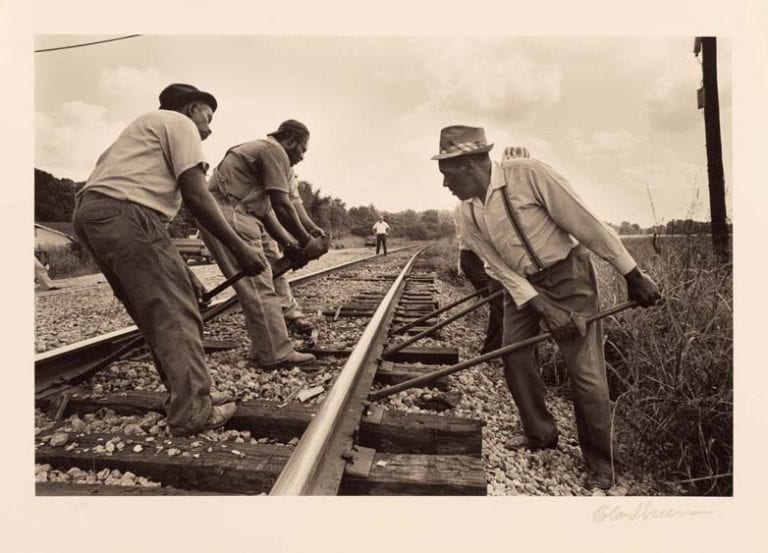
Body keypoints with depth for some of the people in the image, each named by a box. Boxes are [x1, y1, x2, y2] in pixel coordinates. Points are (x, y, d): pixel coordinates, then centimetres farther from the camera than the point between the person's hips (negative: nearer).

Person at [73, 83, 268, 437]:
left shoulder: (146, 125, 34)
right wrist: (238, 248, -7)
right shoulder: (180, 123, 6)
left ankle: (189, 397, 18)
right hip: (124, 212, -10)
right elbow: (196, 196, -7)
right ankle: (192, 412, -8)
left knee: (156, 313, 12)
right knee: (176, 312, -9)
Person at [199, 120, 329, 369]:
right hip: (228, 215, -11)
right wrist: (307, 241, -6)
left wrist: (289, 244, 13)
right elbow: (282, 204, -14)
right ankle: (276, 355, -8)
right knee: (259, 287, -11)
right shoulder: (275, 151, -5)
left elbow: (267, 209, 21)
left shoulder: (262, 149, 26)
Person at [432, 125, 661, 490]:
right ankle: (540, 434, 26)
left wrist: (632, 275, -15)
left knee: (585, 372, -5)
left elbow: (586, 224, -20)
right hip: (520, 284, 6)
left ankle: (602, 465, 15)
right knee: (513, 354, 4)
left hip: (566, 276, -6)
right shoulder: (468, 213, -5)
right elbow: (501, 269, -6)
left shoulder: (527, 174, -24)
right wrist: (544, 309, -16)